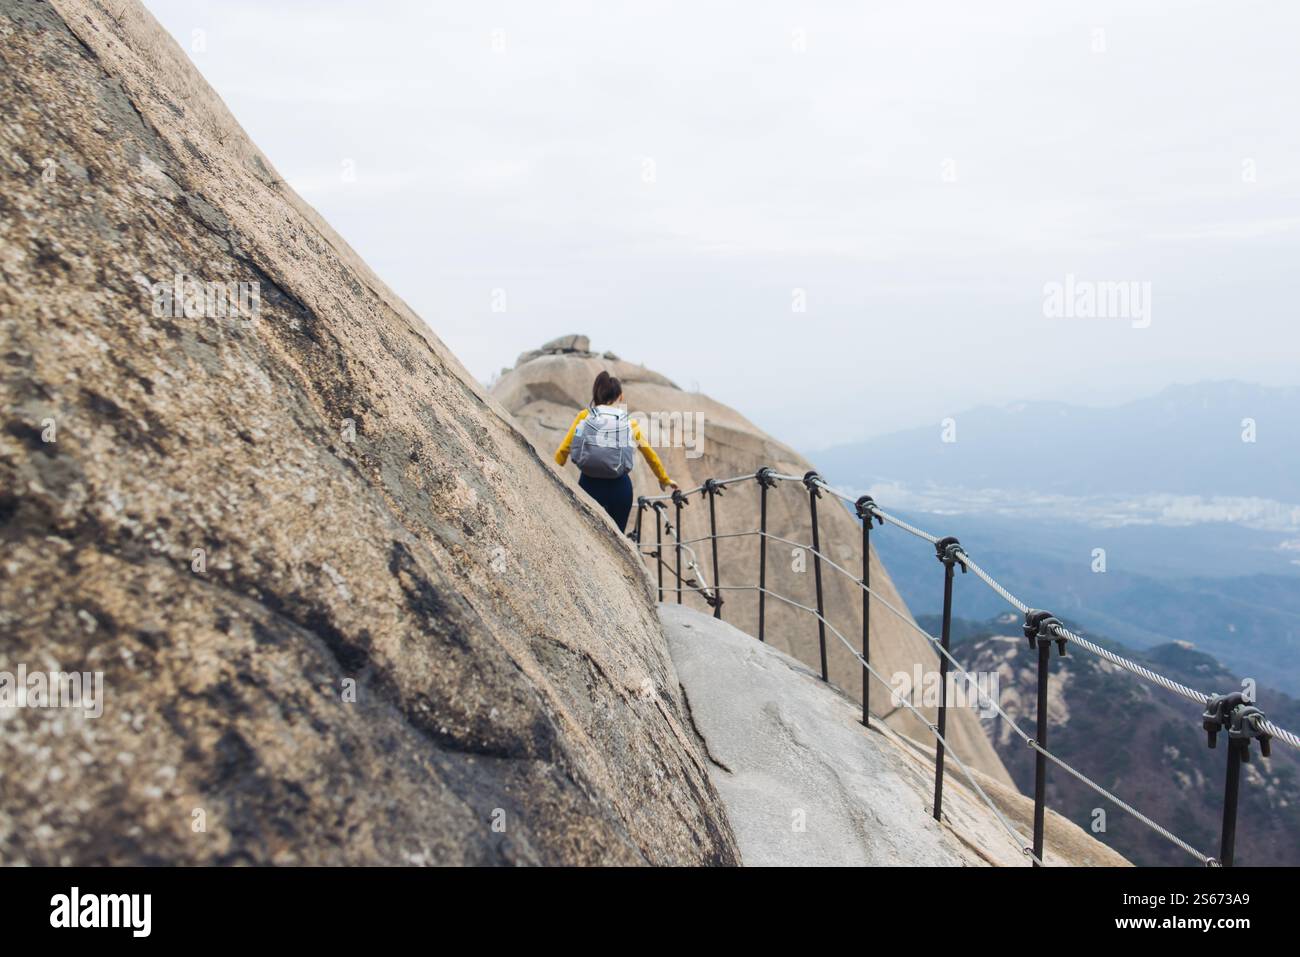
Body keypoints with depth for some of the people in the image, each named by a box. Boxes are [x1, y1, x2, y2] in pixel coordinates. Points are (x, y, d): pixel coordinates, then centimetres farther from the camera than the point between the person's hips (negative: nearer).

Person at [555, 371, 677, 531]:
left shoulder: (584, 416, 5)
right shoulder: (629, 422, 8)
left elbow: (563, 450, -1)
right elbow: (650, 454, 17)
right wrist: (664, 479, 30)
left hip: (589, 485, 0)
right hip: (619, 487, 0)